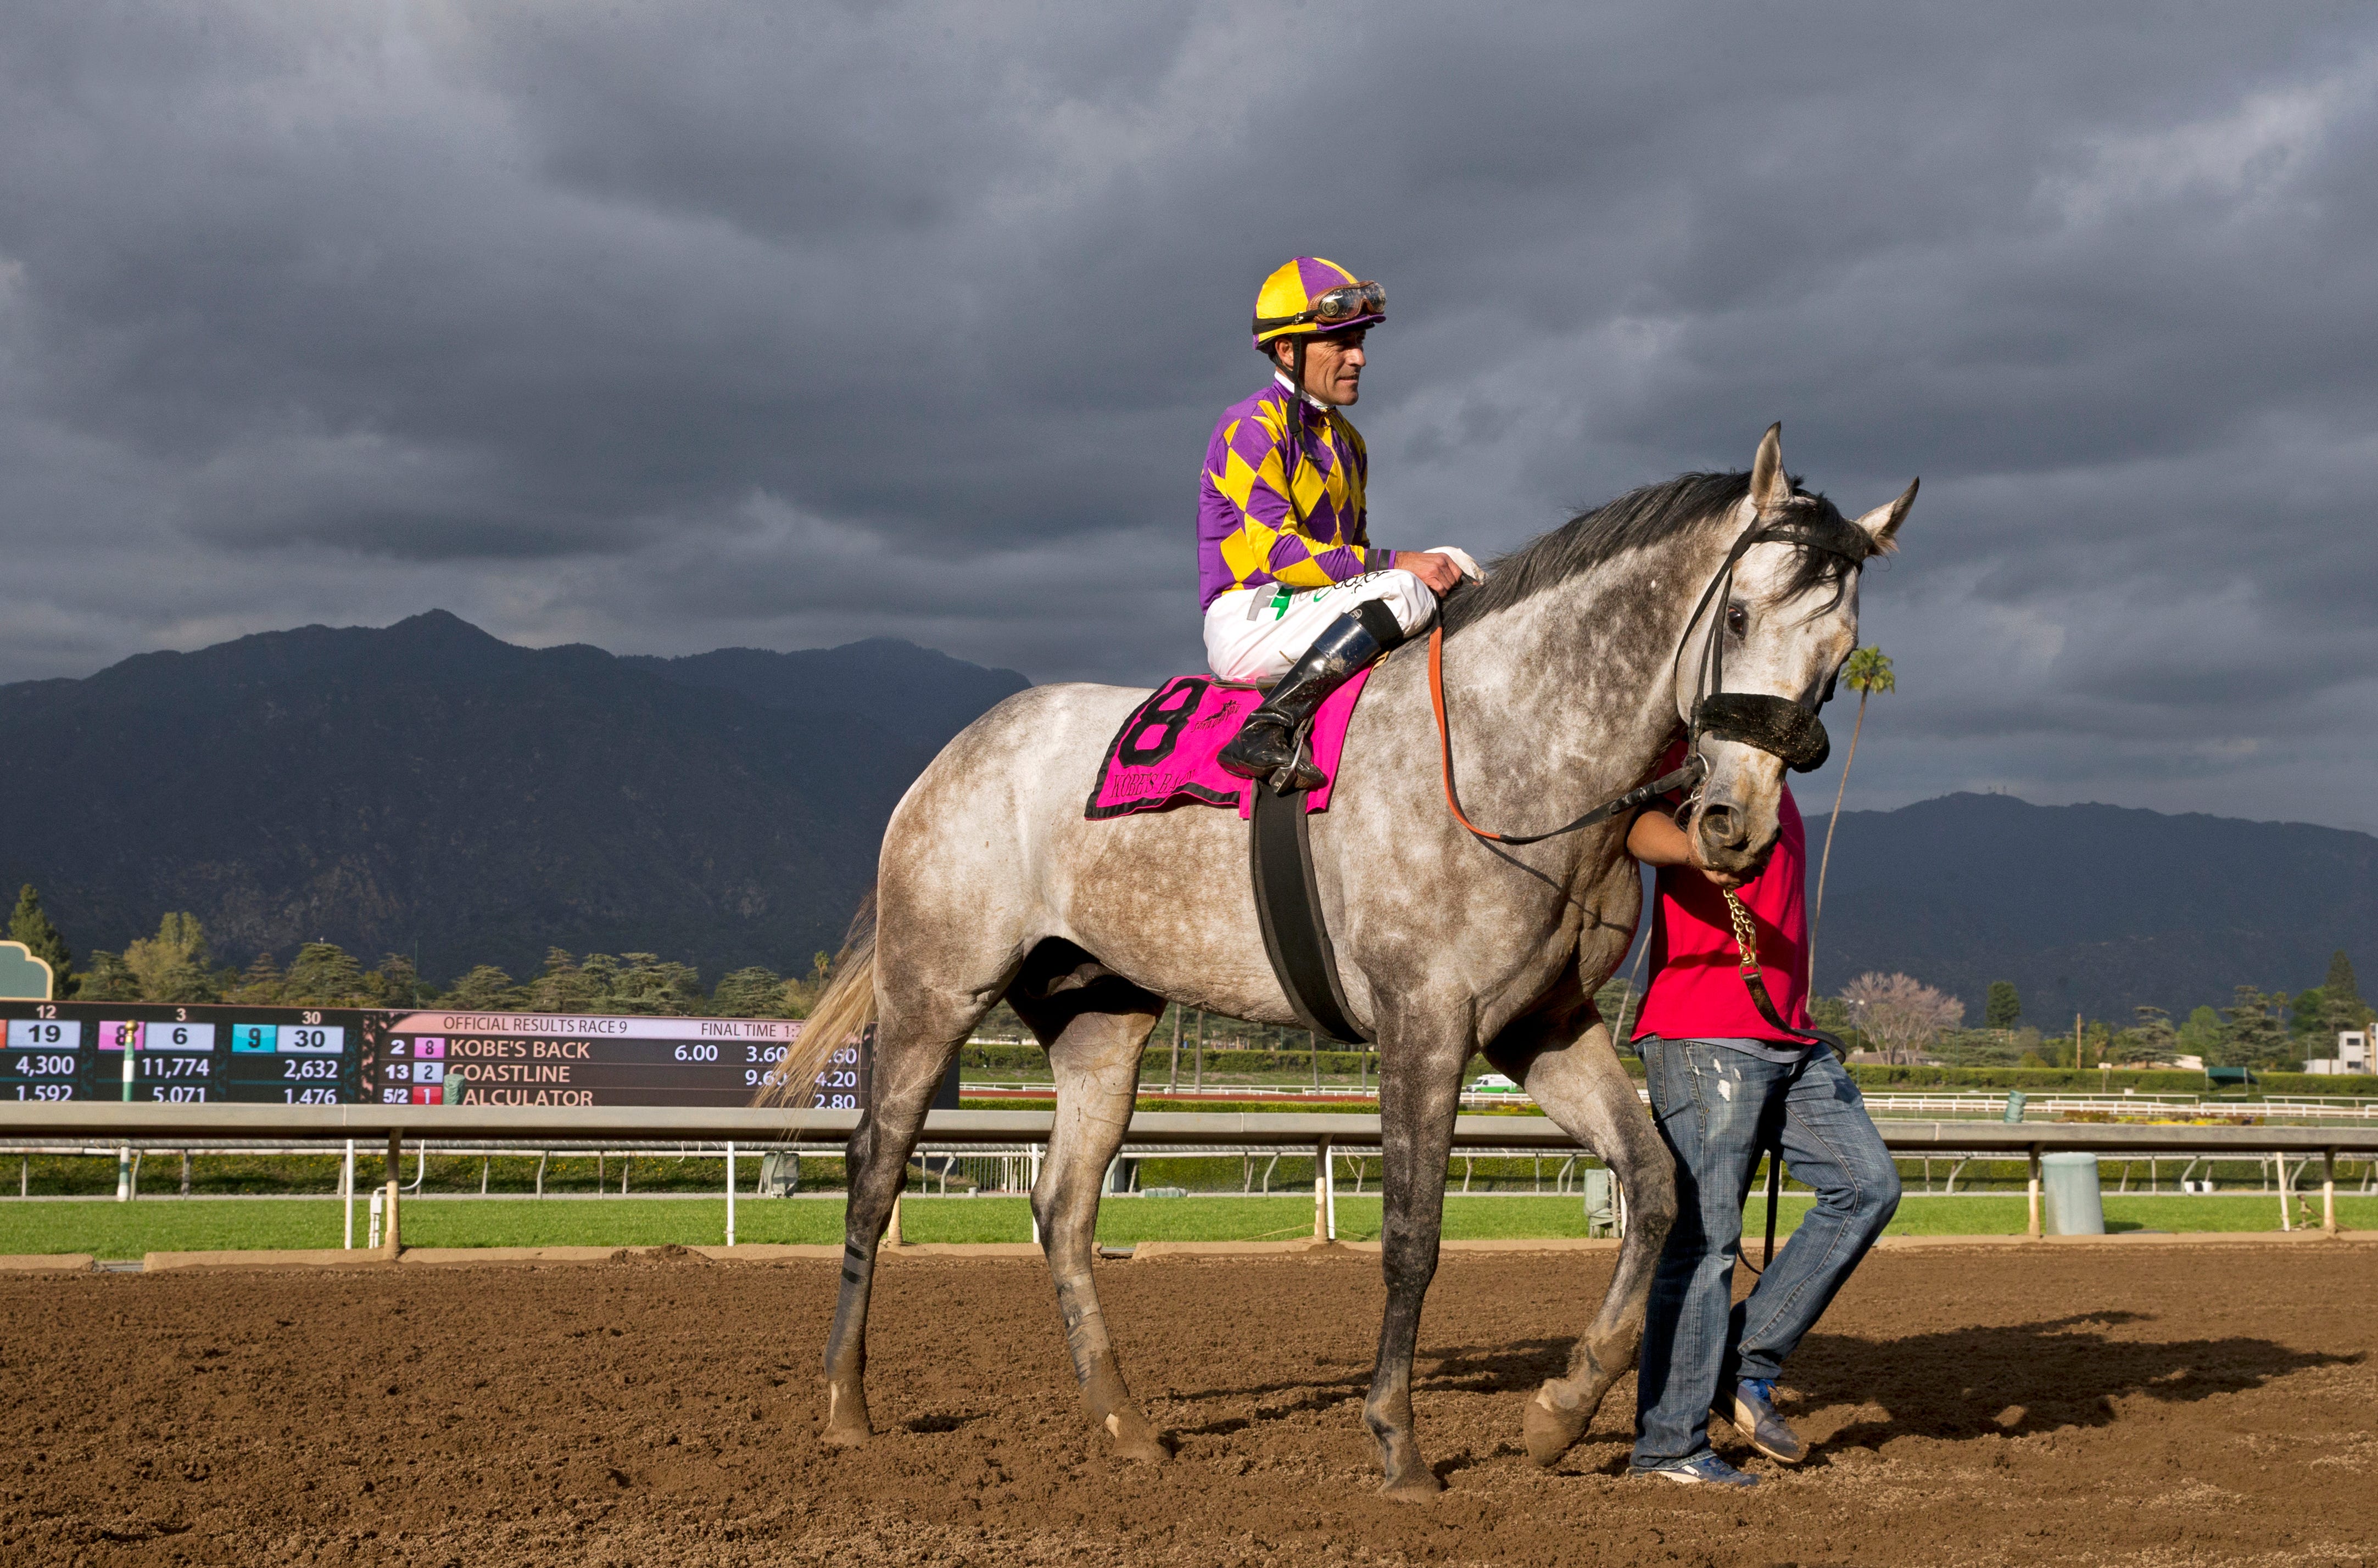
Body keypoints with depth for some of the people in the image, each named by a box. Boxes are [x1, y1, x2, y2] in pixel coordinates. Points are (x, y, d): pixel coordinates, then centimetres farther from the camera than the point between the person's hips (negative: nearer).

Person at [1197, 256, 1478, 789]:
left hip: (1316, 613, 9)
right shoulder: (1253, 427, -9)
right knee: (1405, 592, -29)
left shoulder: (1346, 442, 20)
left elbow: (1353, 553, 20)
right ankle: (1270, 728, -35)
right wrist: (1393, 564, -22)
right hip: (1247, 620, -9)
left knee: (1457, 567, -1)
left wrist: (1419, 565, -1)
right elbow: (1276, 552, -19)